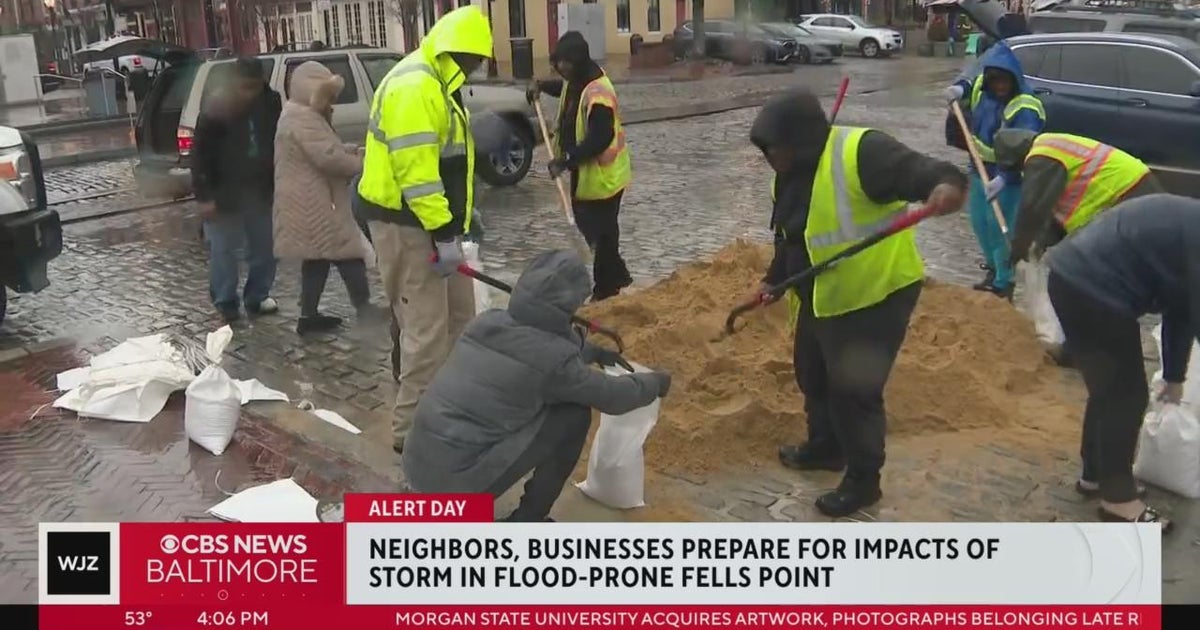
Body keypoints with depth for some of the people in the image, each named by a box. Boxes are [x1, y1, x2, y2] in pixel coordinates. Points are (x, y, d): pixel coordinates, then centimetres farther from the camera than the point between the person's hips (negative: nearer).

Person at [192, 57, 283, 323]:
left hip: (261, 190, 4)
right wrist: (204, 196, -15)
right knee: (223, 250, 2)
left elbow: (279, 142, 9)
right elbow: (200, 155, -12)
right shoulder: (215, 109, -15)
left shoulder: (270, 103, -4)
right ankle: (225, 302, 14)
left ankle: (257, 296, 25)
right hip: (225, 193, -4)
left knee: (265, 247, 11)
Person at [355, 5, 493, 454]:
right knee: (427, 330, -6)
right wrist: (443, 233, -25)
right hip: (407, 225, -11)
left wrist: (452, 224, 22)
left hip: (431, 222, 11)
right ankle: (412, 430, 5)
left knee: (459, 316, 18)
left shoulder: (436, 85, 16)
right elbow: (415, 170, -26)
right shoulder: (414, 87, -20)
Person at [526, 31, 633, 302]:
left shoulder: (597, 93, -28)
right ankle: (616, 275, 34)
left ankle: (606, 289, 14)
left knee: (601, 231, 0)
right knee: (587, 223, 20)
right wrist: (542, 86, 10)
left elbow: (600, 139, -32)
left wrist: (566, 161, -31)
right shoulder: (576, 79, 4)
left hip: (602, 173, -10)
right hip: (584, 170, 10)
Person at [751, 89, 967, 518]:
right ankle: (825, 447, 46)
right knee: (813, 374, 23)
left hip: (876, 295, -10)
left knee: (854, 388, -2)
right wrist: (774, 280, 21)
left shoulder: (859, 152, -24)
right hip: (821, 297, 10)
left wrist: (945, 183, -57)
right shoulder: (790, 176, 6)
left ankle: (863, 480, 18)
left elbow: (913, 169, -37)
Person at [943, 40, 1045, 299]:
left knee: (1000, 227, -7)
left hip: (1007, 177, -8)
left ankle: (1003, 283, 2)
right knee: (979, 222, 18)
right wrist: (959, 89, -2)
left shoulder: (1025, 108, -25)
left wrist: (1003, 177, -45)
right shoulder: (982, 88, -1)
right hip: (979, 170, 8)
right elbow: (968, 83, 23)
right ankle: (994, 266, 38)